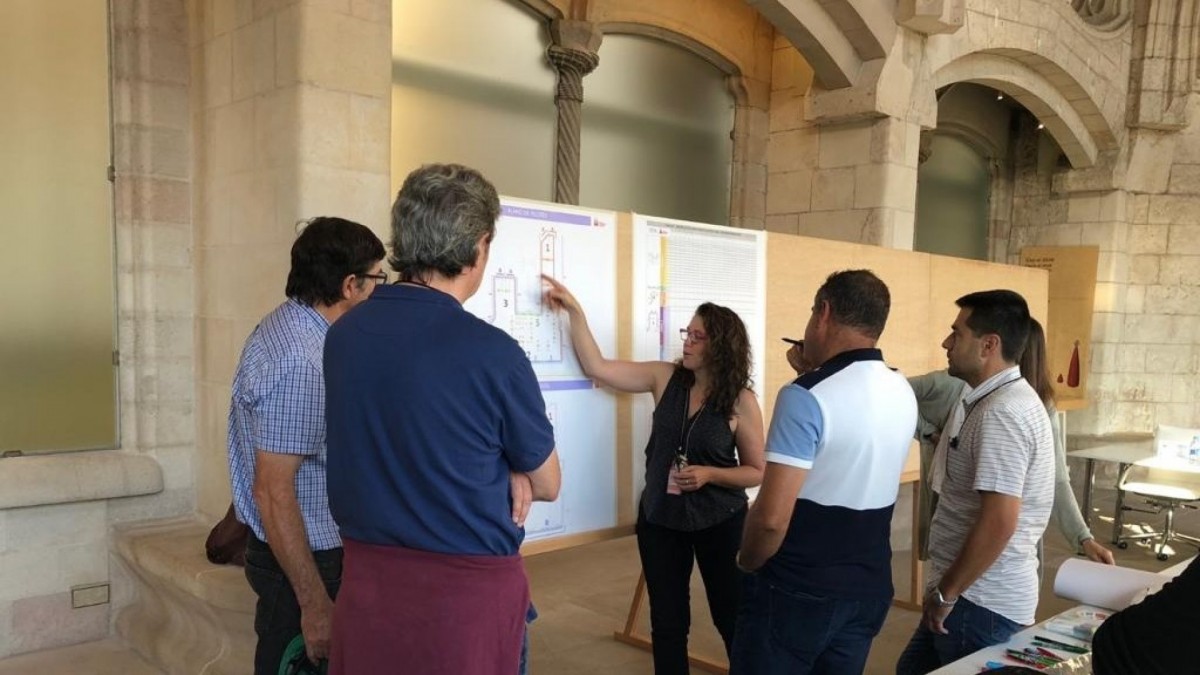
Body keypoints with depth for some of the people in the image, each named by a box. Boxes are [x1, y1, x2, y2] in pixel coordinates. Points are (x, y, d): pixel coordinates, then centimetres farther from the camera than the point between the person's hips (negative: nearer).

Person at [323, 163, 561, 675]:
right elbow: (546, 485, -6)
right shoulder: (492, 353, -21)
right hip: (467, 589, -5)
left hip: (365, 578, 5)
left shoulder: (342, 334, -4)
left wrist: (504, 473, -2)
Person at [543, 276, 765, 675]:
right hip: (659, 520, 3)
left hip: (719, 523, -3)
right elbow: (596, 367, -4)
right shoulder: (665, 378, -3)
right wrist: (574, 311, -8)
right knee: (667, 621, 14)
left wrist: (709, 474, -21)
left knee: (732, 617, 13)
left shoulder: (741, 401, -11)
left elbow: (756, 472, -6)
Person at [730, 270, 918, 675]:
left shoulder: (806, 397, -20)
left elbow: (771, 517, -24)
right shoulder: (903, 393, 3)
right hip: (870, 587, 7)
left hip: (796, 593, -7)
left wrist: (747, 563, -4)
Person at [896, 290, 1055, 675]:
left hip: (982, 602, -10)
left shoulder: (1001, 413, -22)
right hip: (982, 593, 10)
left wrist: (946, 593, -18)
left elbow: (998, 523, -28)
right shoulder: (1001, 400, 10)